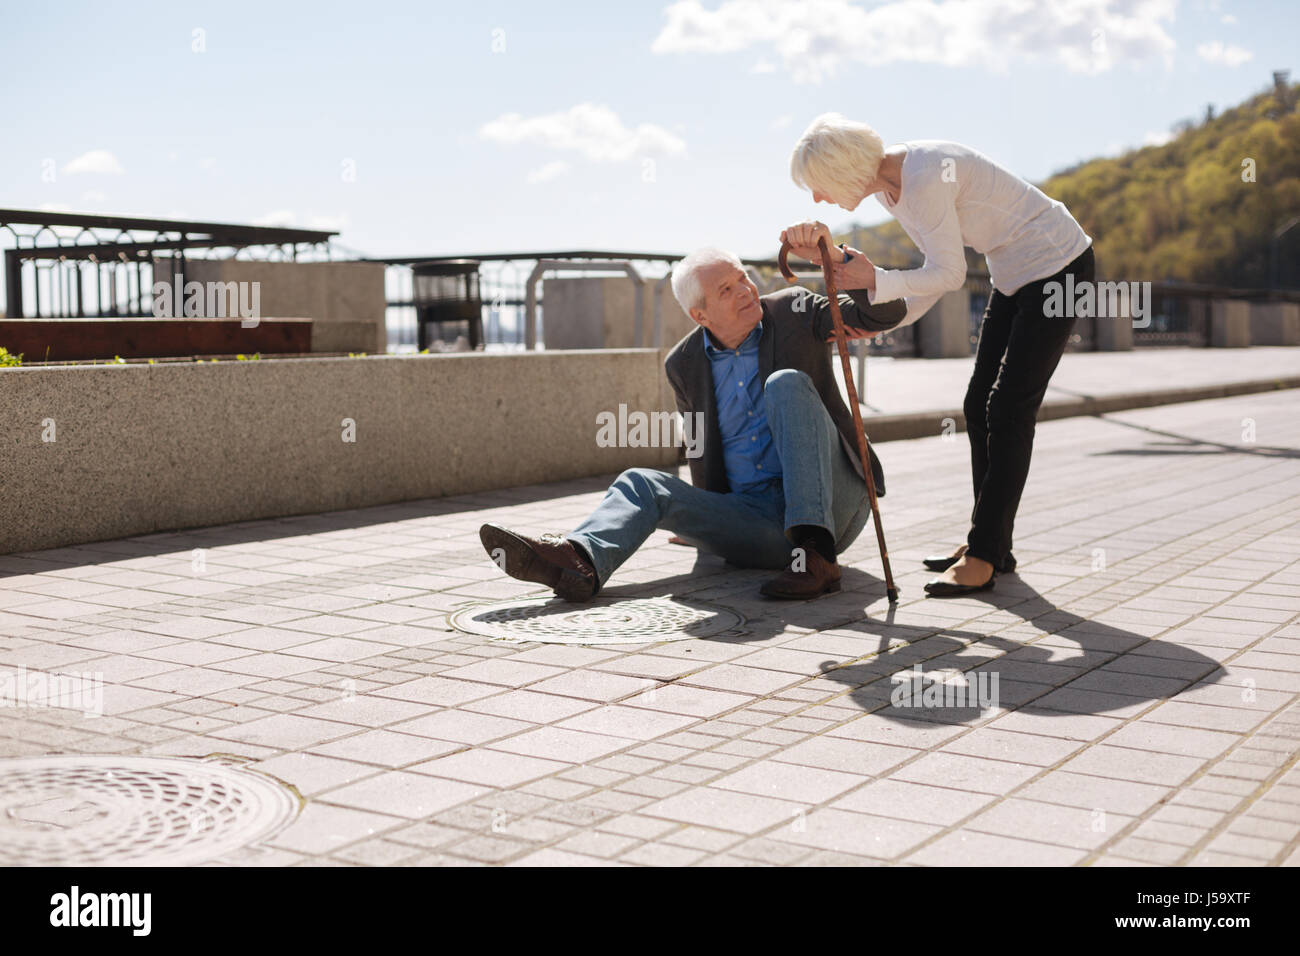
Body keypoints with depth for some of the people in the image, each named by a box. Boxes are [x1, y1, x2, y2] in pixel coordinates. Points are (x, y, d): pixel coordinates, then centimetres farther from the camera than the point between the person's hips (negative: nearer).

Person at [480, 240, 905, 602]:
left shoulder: (794, 311, 1)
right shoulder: (683, 364, 7)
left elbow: (886, 313, -11)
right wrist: (706, 526, 21)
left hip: (830, 506, -3)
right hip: (761, 526, 3)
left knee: (786, 383, -24)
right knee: (643, 484, -12)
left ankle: (817, 555, -37)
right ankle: (580, 559, -47)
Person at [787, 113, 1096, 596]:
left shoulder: (924, 178, -28)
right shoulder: (887, 185, 1)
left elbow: (950, 274, -23)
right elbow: (939, 270, 6)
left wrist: (876, 281, -21)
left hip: (1058, 265, -9)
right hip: (1015, 274, 9)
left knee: (1009, 410, -11)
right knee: (979, 406, 8)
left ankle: (984, 556, -7)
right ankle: (991, 543, 17)